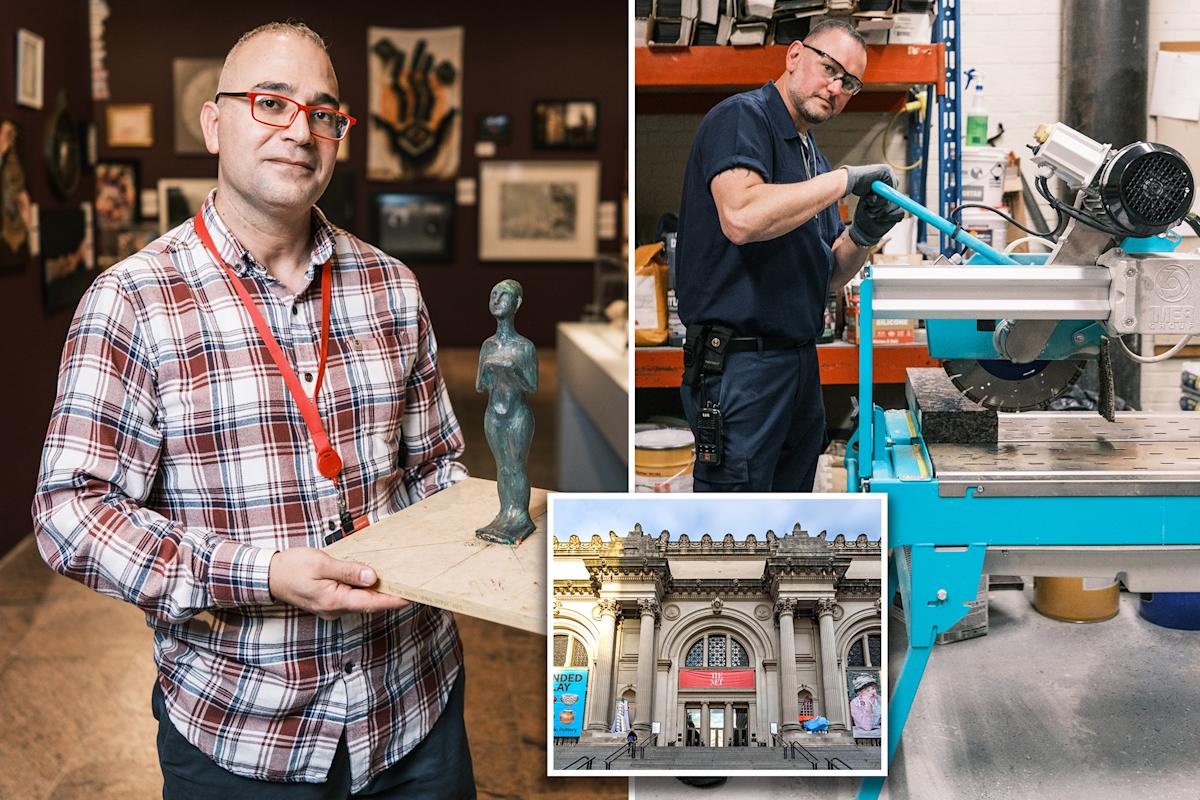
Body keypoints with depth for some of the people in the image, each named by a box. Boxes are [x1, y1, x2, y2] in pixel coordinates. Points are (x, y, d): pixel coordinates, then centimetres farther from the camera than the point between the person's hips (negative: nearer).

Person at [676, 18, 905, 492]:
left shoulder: (811, 156, 19)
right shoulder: (743, 117, -7)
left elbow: (829, 276, 21)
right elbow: (741, 217, -28)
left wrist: (861, 237, -1)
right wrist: (844, 180, -19)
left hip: (800, 363, 9)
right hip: (740, 364, -9)